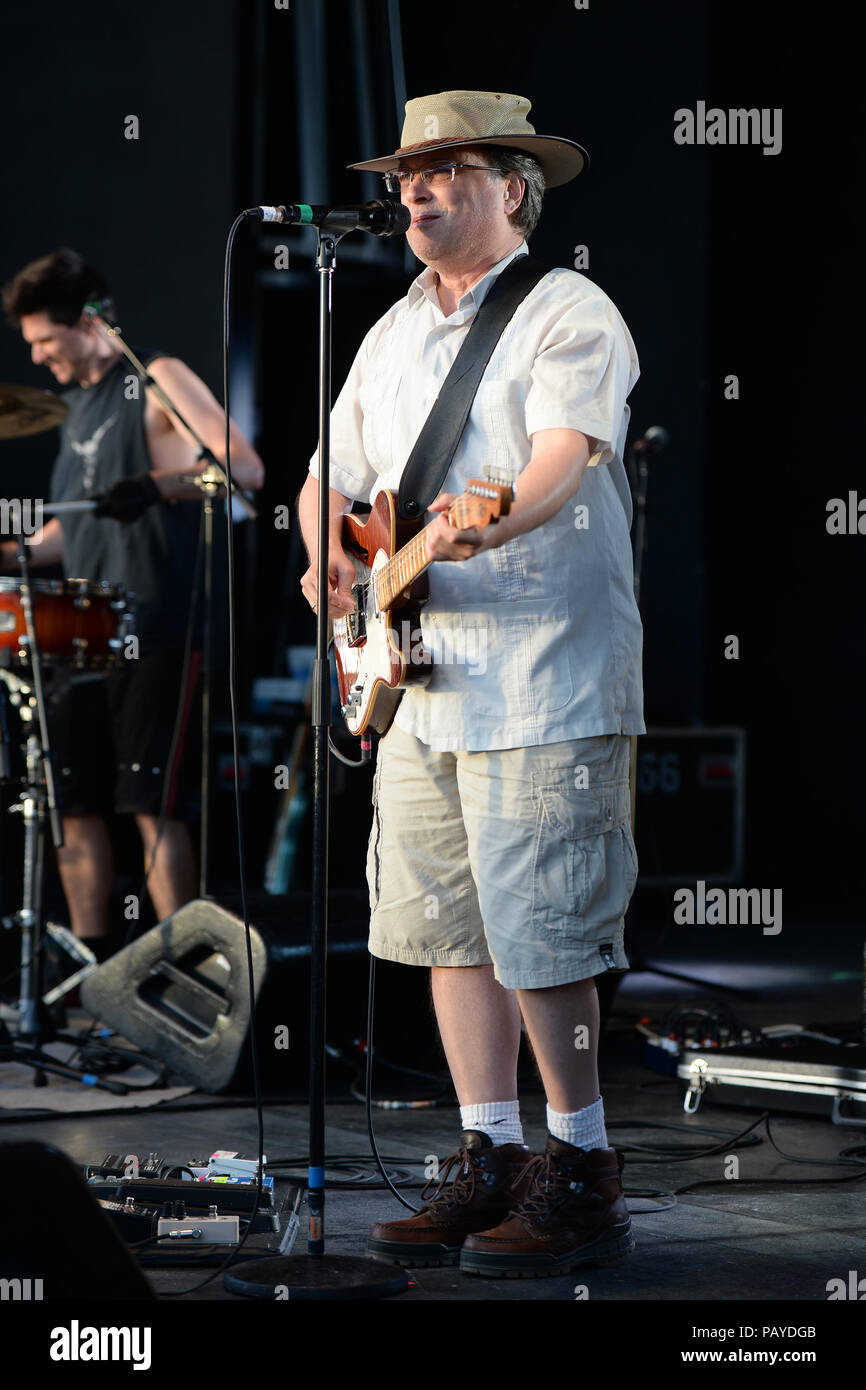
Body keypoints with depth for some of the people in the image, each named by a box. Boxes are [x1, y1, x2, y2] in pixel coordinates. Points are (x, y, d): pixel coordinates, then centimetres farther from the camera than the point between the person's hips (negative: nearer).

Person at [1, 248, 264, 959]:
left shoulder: (158, 381, -3)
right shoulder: (78, 403, 20)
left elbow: (246, 469, -15)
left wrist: (158, 485, -28)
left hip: (155, 632, -8)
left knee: (151, 804, -11)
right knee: (76, 804, 6)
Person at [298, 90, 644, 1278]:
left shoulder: (569, 313, -5)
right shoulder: (395, 333, 18)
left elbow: (567, 456, -20)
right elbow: (333, 476, 24)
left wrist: (481, 532, -36)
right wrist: (329, 560, 3)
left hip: (544, 679, -8)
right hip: (422, 684, 8)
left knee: (537, 938, -8)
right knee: (447, 930, 9)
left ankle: (582, 1174, 3)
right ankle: (490, 1163, 18)